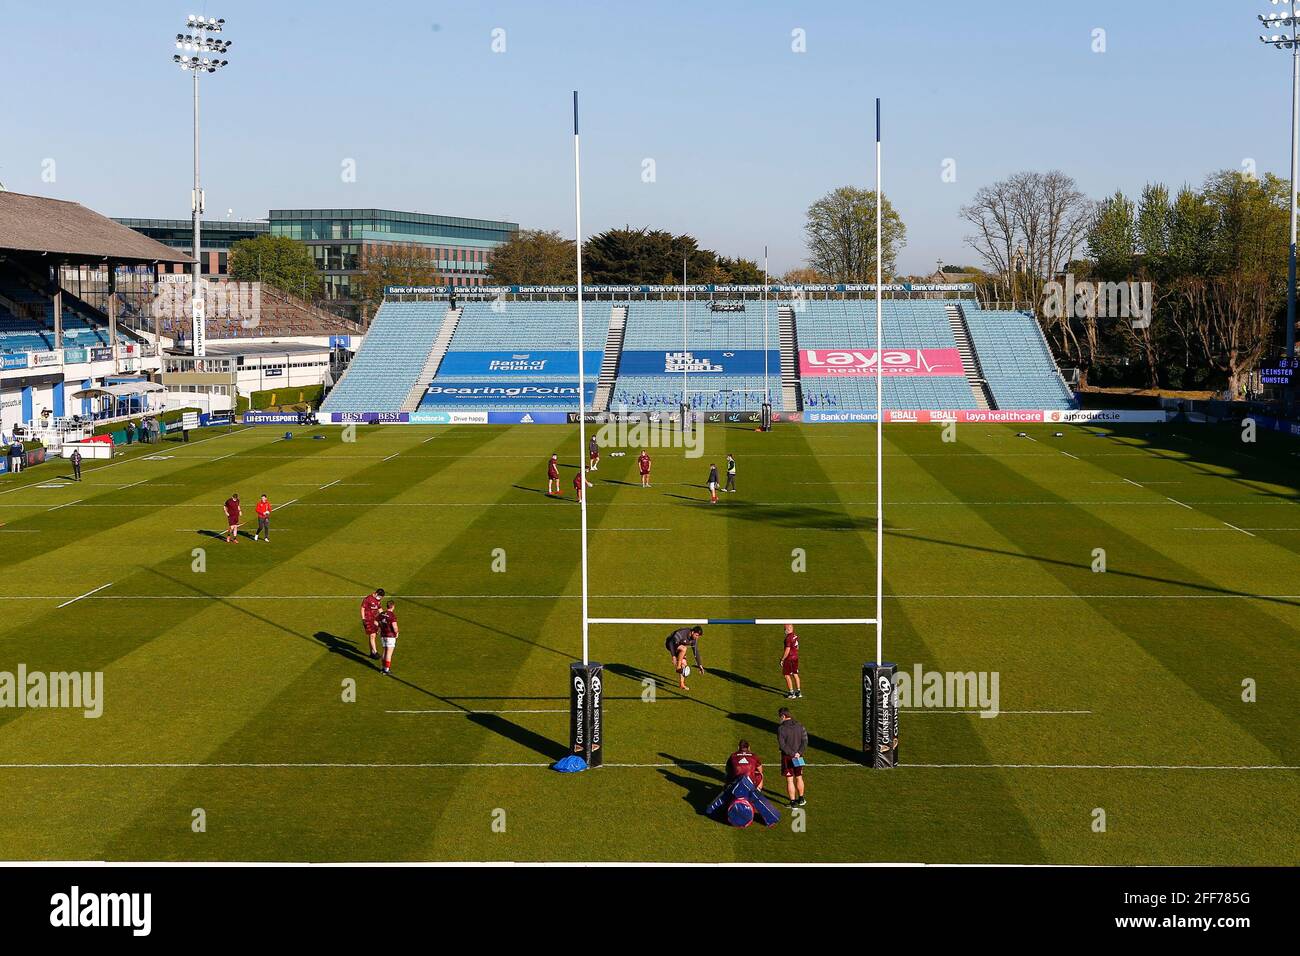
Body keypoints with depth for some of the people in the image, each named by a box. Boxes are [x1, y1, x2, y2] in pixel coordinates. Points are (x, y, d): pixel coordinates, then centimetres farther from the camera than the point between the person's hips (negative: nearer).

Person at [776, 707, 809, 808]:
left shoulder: (781, 728, -13)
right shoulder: (799, 726, 2)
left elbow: (782, 745, -17)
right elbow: (805, 741, -2)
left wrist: (793, 753, -13)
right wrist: (799, 753, -9)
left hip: (787, 757, -5)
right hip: (799, 757, 5)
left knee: (790, 780, 2)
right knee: (799, 778, 18)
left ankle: (793, 802, 6)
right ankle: (801, 799, 28)